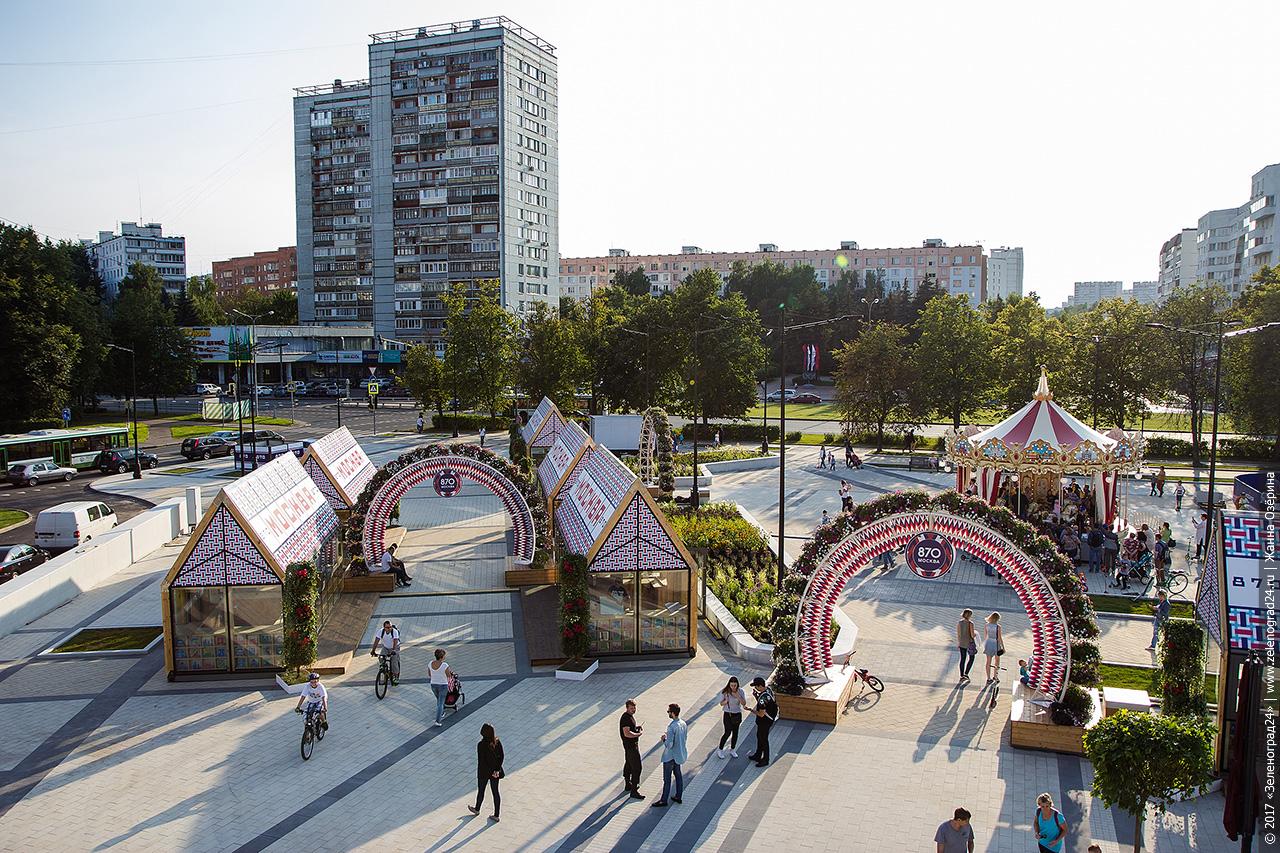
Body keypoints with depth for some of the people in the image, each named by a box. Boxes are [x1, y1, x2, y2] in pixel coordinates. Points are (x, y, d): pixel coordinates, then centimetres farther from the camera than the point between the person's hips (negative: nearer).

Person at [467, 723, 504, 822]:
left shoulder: (481, 745, -24)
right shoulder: (497, 742, -9)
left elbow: (481, 761, -21)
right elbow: (501, 756, -7)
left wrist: (490, 772, -13)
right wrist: (497, 770, -7)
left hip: (484, 772, -4)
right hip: (495, 770, 4)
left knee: (481, 791, 19)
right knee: (495, 792, 14)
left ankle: (477, 809, 43)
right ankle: (496, 815, 20)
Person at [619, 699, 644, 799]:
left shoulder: (630, 716, 9)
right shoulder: (626, 718, -23)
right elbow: (627, 733, -30)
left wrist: (636, 727, 6)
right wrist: (639, 733, -18)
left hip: (631, 744, 11)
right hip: (631, 745, -11)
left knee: (628, 764, 22)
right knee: (636, 768, -10)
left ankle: (628, 785, 36)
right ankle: (634, 791, -9)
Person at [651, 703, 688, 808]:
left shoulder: (671, 727, -29)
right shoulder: (683, 724, -3)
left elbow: (669, 745, -29)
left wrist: (663, 739, -9)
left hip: (670, 756, -8)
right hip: (680, 754, 8)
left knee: (667, 779, 6)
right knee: (678, 775, 22)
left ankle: (664, 800, 17)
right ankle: (678, 797, 33)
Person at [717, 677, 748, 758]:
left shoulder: (740, 691, -7)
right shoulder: (725, 692, -12)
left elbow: (744, 703, -9)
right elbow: (721, 703, -5)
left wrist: (738, 696, -25)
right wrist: (726, 701, -26)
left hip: (737, 715, 3)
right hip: (728, 714, -3)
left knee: (735, 733, 11)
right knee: (727, 733, -3)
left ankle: (732, 750, 29)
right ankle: (720, 750, 14)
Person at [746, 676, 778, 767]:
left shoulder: (763, 697, -34)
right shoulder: (768, 689, -5)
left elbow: (761, 714, -28)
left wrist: (751, 710, -18)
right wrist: (756, 695, -3)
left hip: (765, 721, -10)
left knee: (763, 739, 8)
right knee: (759, 737, 24)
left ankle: (765, 760, 25)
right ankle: (758, 755, 41)